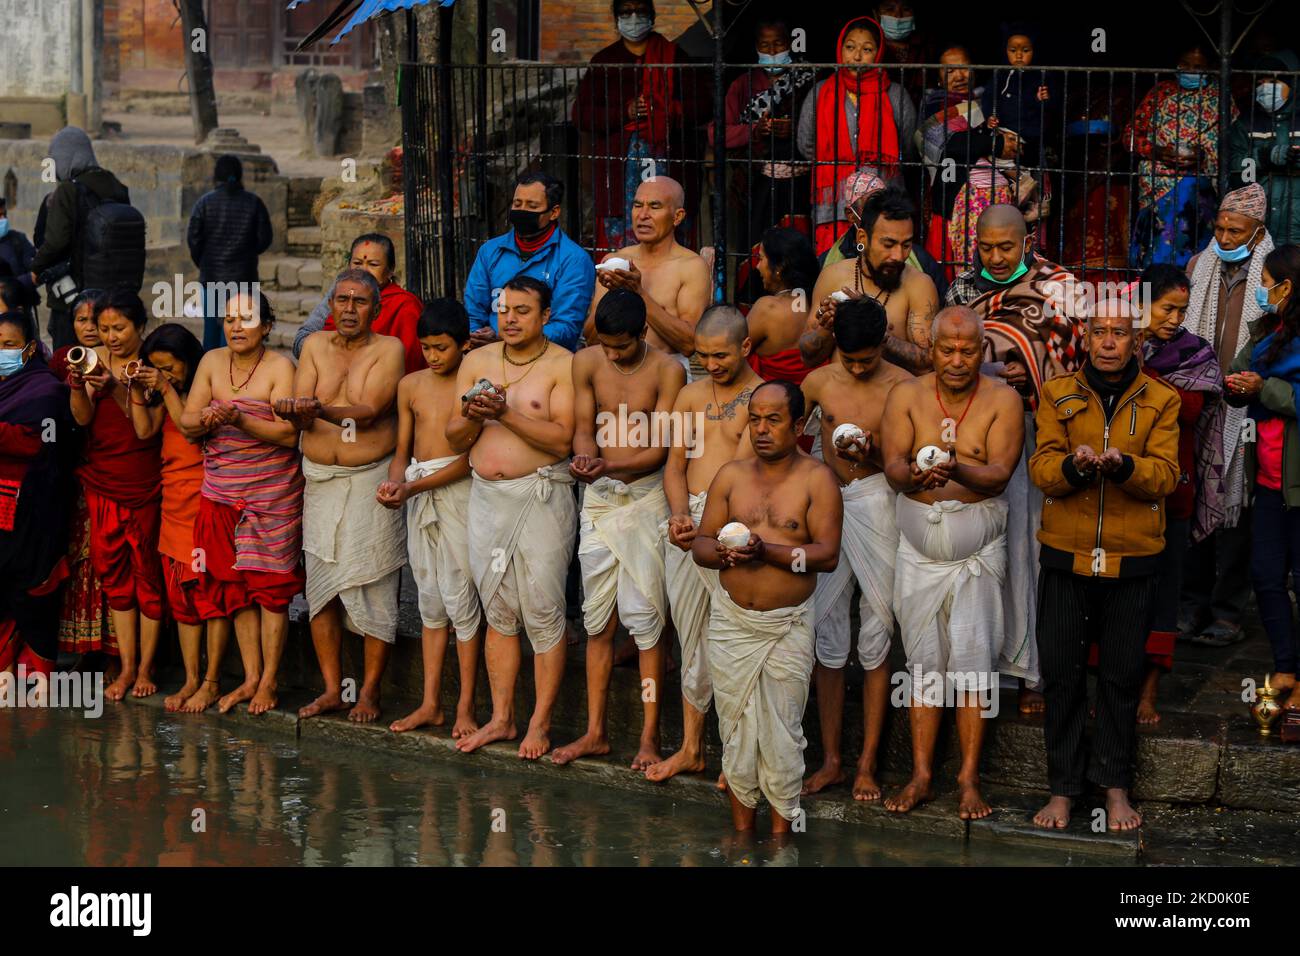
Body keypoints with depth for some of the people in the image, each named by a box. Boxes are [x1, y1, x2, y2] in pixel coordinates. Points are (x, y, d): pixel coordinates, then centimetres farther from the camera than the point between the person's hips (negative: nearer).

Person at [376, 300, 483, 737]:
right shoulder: (411, 385, 11)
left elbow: (469, 459, -13)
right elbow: (402, 450, 14)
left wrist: (413, 488, -19)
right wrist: (394, 481, -8)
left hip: (458, 491, -6)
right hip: (417, 494, 6)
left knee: (459, 598, -5)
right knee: (429, 600, 10)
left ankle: (465, 708, 2)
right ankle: (430, 704, 15)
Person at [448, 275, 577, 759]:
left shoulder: (563, 365, -4)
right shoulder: (476, 361, 11)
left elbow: (562, 439, -15)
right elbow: (455, 440, 10)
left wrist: (505, 412, -20)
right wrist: (472, 415, -11)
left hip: (541, 496, -5)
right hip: (486, 496, 5)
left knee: (543, 614, -3)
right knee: (498, 614, 10)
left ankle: (540, 724, 7)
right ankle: (501, 718, 19)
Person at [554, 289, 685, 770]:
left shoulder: (667, 371, -9)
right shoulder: (587, 362, 3)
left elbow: (660, 448, -12)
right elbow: (584, 429, 3)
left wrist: (610, 467, -27)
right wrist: (585, 459, -19)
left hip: (646, 497, -4)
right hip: (598, 498, 4)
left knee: (644, 618, -4)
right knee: (598, 619, 9)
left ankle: (650, 736, 3)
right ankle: (595, 731, 17)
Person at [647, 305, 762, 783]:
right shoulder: (691, 395, 15)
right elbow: (675, 464, 12)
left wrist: (704, 525, -21)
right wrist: (679, 513, -7)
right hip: (686, 522, 6)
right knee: (692, 641, 13)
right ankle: (691, 748, 22)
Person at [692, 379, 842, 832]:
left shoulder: (816, 479, -5)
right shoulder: (730, 476, 6)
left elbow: (827, 554, -13)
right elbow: (701, 543, 5)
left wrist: (767, 551, -24)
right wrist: (721, 553, -19)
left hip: (788, 625, -3)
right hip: (731, 620, 3)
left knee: (782, 734, 2)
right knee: (735, 727, 8)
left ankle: (780, 831, 15)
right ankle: (742, 829, 21)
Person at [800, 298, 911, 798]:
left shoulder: (903, 386, -4)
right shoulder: (819, 381, 5)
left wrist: (872, 455, -19)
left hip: (877, 503, -3)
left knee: (875, 635, 1)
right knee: (826, 633, 5)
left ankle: (867, 763, 9)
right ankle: (830, 759, 13)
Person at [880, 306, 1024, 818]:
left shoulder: (1002, 400, -6)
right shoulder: (907, 395, -1)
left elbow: (999, 474, -16)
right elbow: (892, 466, -11)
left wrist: (958, 471, -37)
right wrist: (914, 474, -35)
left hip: (978, 553, -2)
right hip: (919, 551, 2)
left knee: (974, 663, -2)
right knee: (923, 663, 7)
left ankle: (969, 780, 7)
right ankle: (921, 775, 15)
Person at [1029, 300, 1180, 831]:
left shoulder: (1160, 400, 4)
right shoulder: (1058, 395, 6)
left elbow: (1165, 473, -6)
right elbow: (1040, 467, -3)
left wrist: (1122, 464, -26)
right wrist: (1073, 464, -25)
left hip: (1132, 561, 0)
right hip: (1066, 555, 1)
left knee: (1122, 676, 7)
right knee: (1062, 672, 4)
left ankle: (1115, 786, 19)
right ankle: (1063, 787, 14)